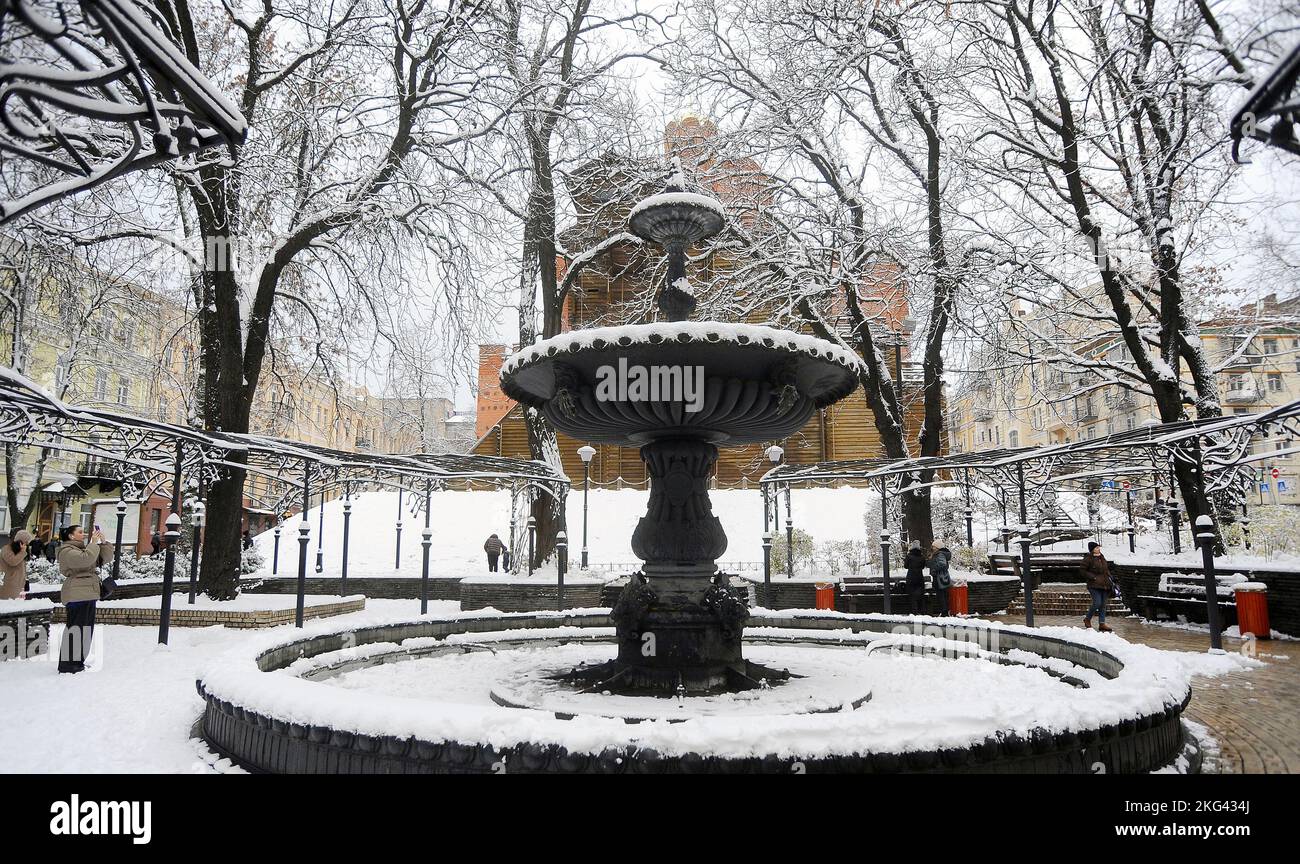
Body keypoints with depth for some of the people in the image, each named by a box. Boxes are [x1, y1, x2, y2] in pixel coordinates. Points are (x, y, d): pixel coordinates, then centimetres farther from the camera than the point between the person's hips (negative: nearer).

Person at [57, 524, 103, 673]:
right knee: (75, 627, -9)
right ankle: (67, 663, -6)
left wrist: (104, 542, 4)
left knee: (86, 628, 11)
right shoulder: (67, 550, -6)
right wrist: (94, 542, -15)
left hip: (88, 594, 9)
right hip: (76, 594, -9)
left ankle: (78, 661, 18)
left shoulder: (84, 548, 20)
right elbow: (85, 559, -24)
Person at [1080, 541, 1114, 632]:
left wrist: (1109, 578, 13)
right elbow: (1082, 571, -10)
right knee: (1097, 603, -13)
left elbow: (1106, 569, 26)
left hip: (1104, 585, 7)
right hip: (1094, 585, -7)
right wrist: (1093, 577, -15)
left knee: (1103, 604, 7)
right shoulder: (1088, 559, -10)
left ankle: (1102, 624, 12)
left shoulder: (1102, 557, 13)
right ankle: (1087, 619, 9)